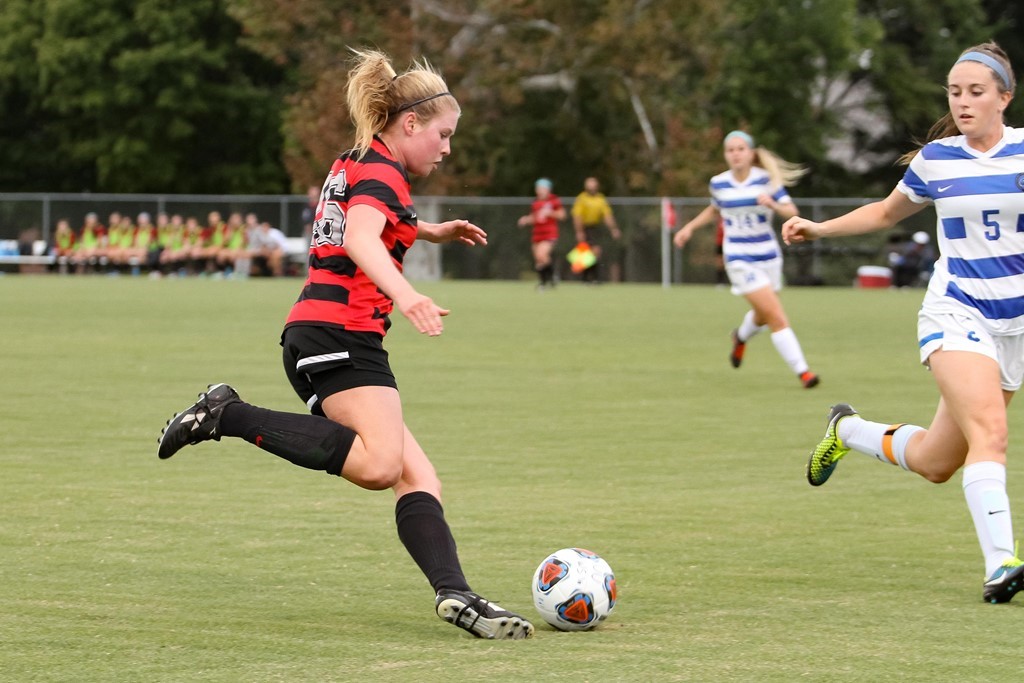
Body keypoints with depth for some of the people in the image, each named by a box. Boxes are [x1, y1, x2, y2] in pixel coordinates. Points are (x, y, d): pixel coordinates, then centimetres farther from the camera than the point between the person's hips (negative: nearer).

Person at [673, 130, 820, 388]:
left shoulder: (766, 180, -7)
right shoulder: (718, 183, -3)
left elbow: (792, 212, -13)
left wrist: (773, 204, -32)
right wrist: (689, 227, 11)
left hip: (768, 257, 2)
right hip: (739, 259, -2)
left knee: (764, 316, 21)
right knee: (777, 318, -15)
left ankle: (741, 337, 56)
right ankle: (802, 371, -12)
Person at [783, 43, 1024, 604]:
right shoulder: (934, 159, 2)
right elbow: (887, 212, 21)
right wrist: (820, 228, 13)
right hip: (955, 312, -2)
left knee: (935, 463, 8)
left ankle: (848, 430, 36)